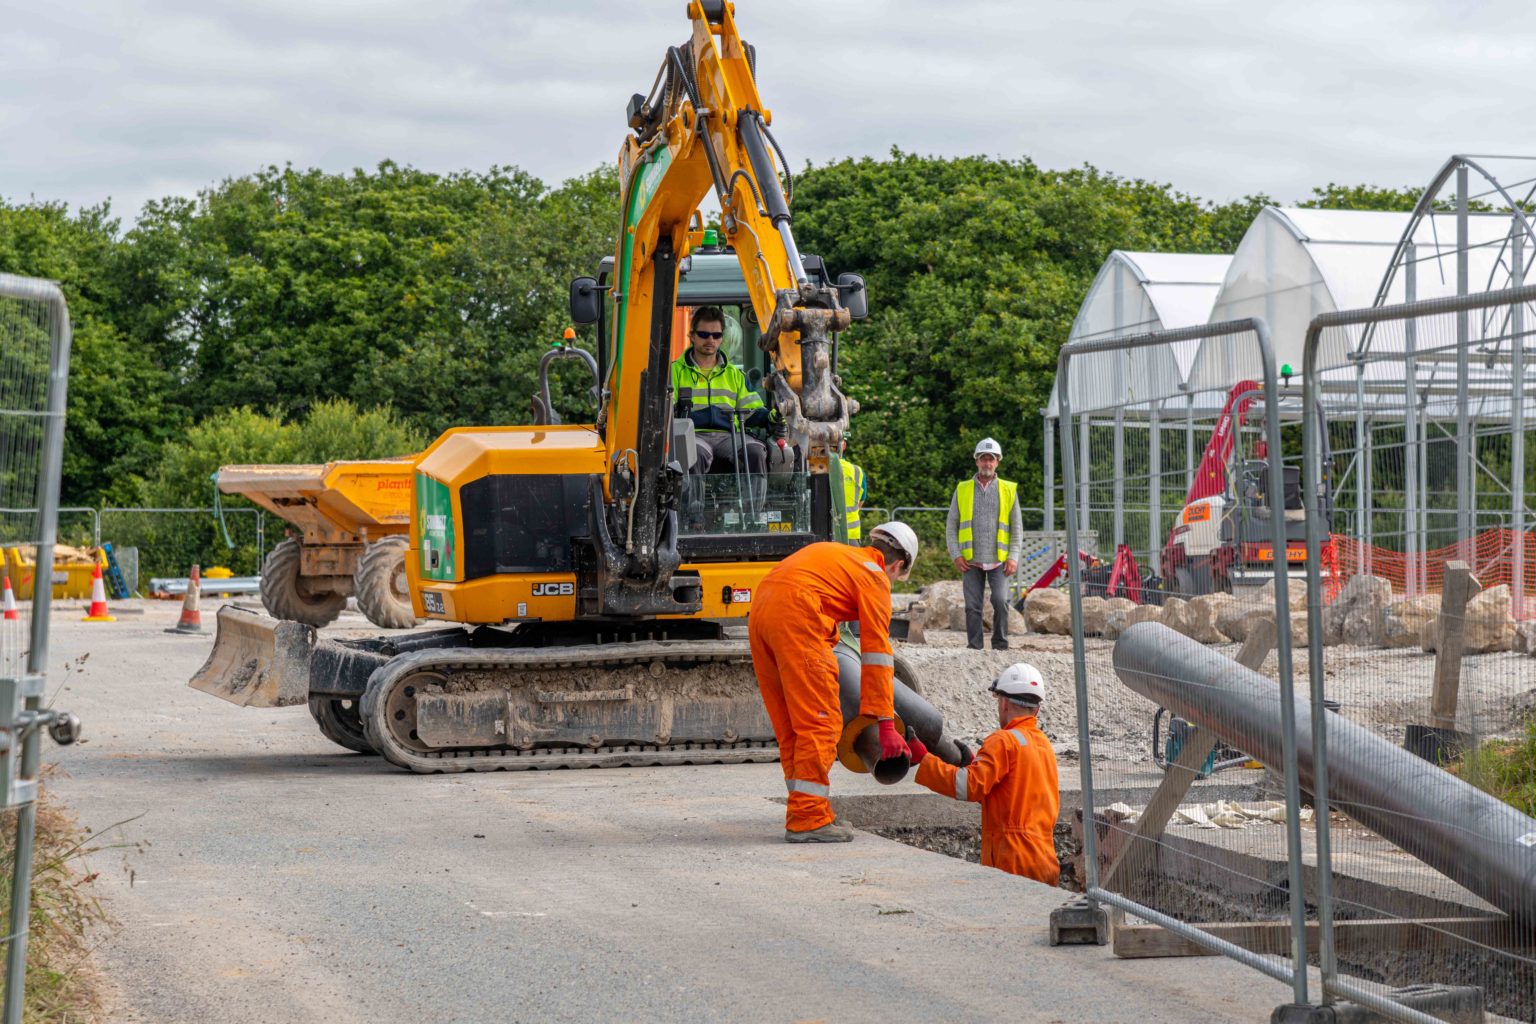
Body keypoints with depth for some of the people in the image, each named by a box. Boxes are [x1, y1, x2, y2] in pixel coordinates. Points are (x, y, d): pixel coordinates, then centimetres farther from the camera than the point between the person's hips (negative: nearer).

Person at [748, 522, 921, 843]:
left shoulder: (835, 553, 30)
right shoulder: (875, 578, 8)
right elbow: (876, 651, 3)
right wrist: (886, 723, 2)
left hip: (759, 612, 9)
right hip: (795, 615, -8)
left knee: (790, 725, 14)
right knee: (820, 722, -4)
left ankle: (801, 815, 17)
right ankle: (808, 819, -8)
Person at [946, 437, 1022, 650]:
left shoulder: (1009, 490, 10)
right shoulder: (962, 490, 10)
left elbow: (1017, 527, 10)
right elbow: (951, 526, 11)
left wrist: (1013, 557, -1)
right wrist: (955, 555, -1)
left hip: (999, 561, -1)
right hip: (971, 561, 1)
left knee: (1001, 601, -14)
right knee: (973, 607, -2)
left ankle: (1000, 645, -2)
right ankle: (974, 647, 4)